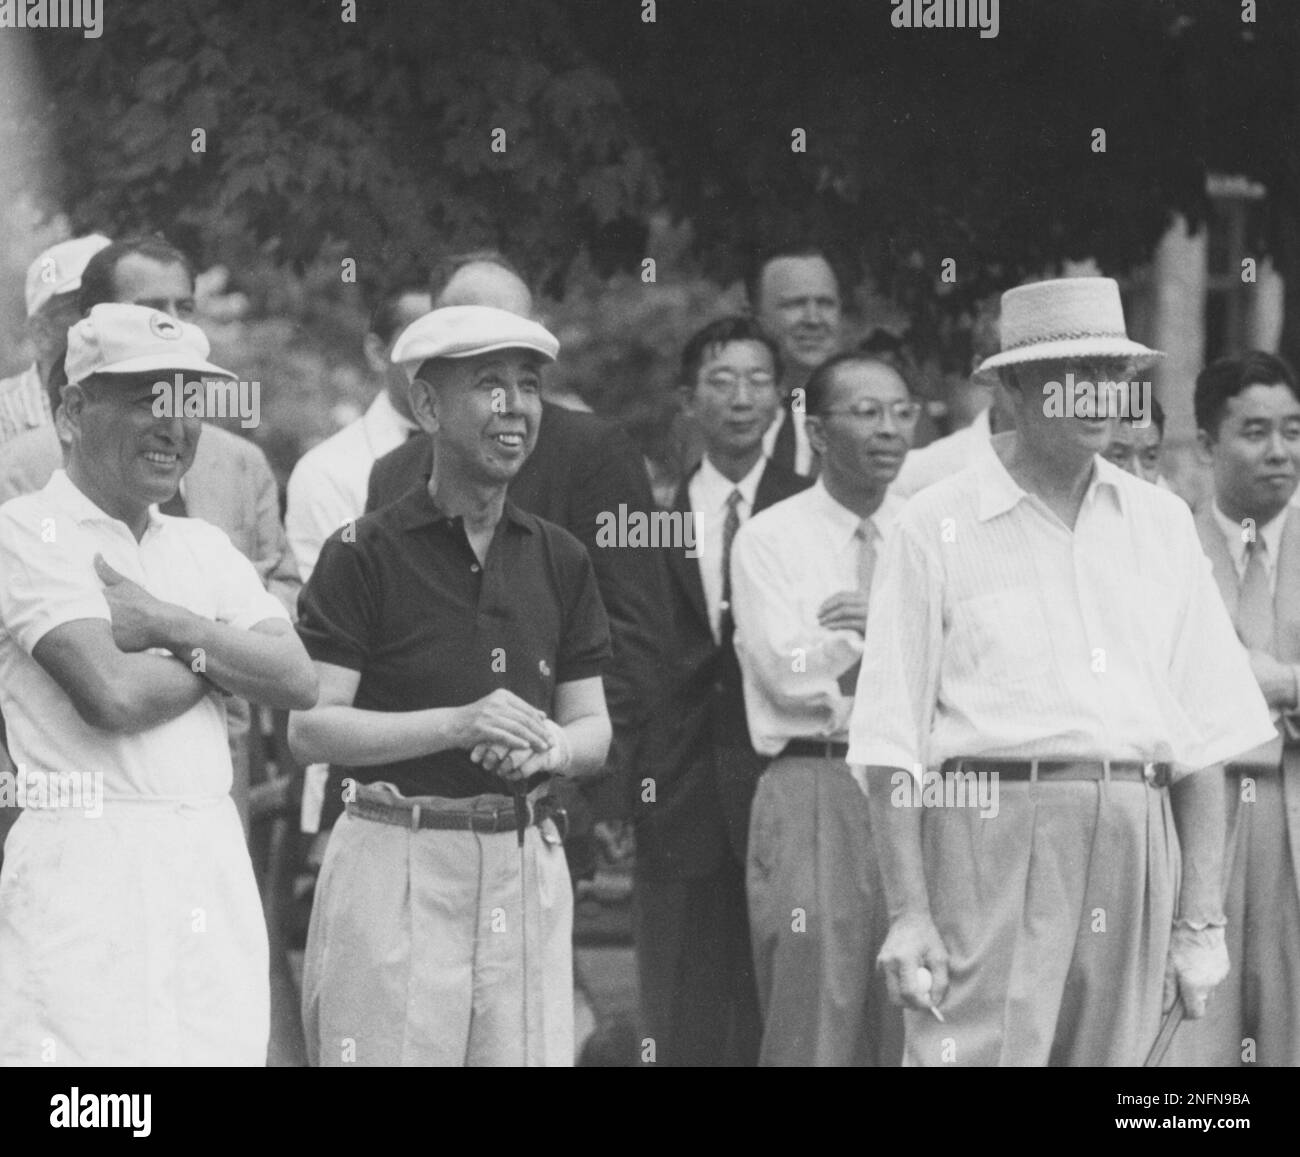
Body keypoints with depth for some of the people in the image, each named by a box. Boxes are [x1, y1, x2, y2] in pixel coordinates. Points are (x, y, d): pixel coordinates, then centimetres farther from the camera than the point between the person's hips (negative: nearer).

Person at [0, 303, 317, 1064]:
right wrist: (219, 656, 3)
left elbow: (299, 680, 5)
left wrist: (165, 623, -7)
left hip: (215, 858, 6)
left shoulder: (204, 547, 19)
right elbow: (111, 694, -15)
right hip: (85, 853, -6)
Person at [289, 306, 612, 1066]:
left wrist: (546, 748, -10)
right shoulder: (365, 553, -3)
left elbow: (595, 731, 13)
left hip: (526, 864, 4)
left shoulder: (559, 560, 12)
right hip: (397, 857, -4)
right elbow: (310, 728, -8)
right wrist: (459, 725, -18)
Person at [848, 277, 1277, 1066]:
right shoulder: (940, 528, 2)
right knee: (982, 1049, -13)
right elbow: (891, 745, -1)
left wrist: (1200, 916, 6)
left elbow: (1205, 733, 12)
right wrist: (908, 912, -9)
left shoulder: (1160, 523, 14)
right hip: (993, 830, -4)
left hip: (1136, 848, 4)